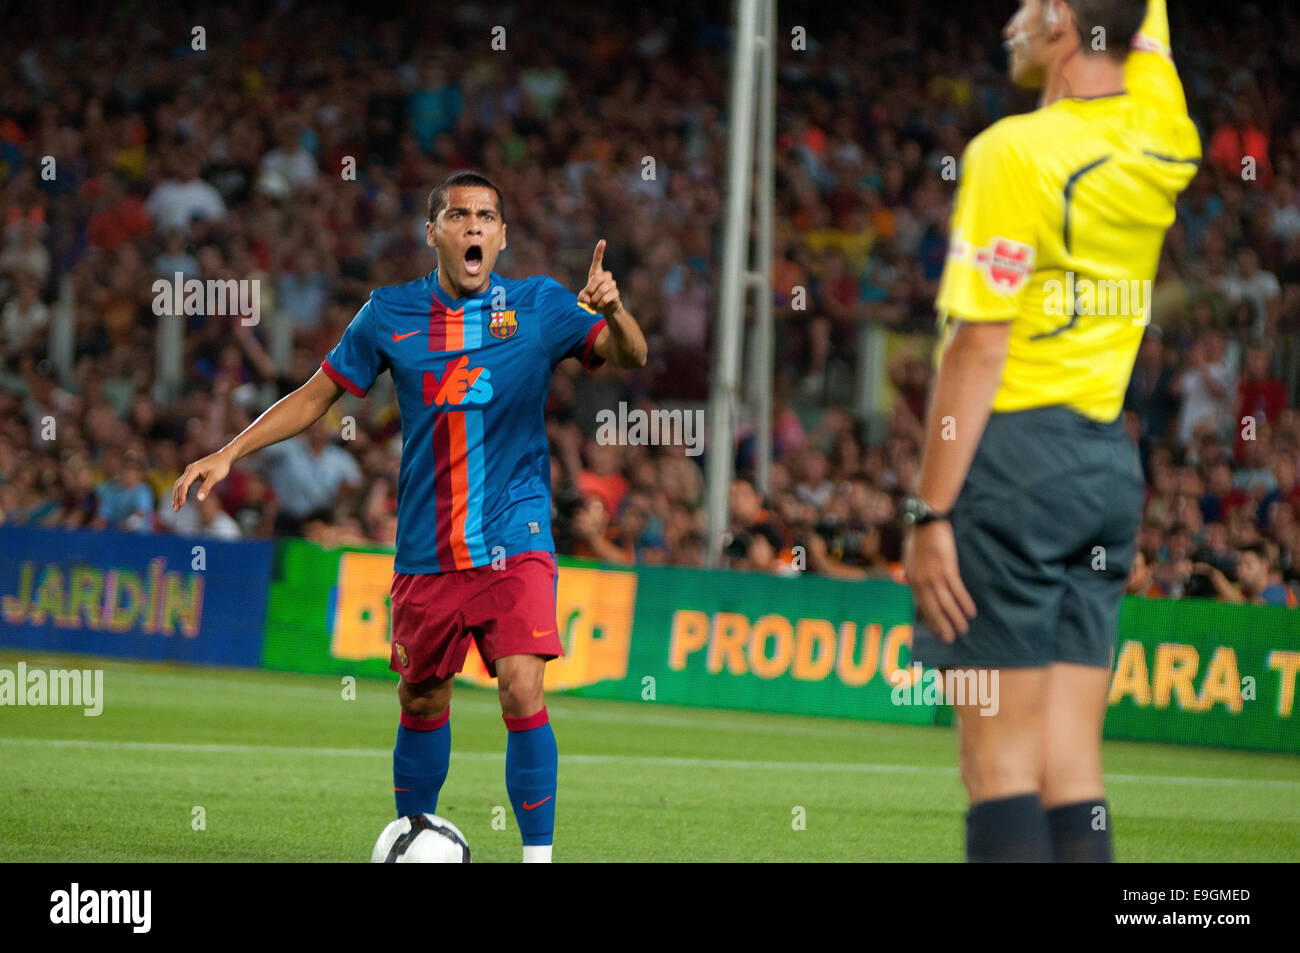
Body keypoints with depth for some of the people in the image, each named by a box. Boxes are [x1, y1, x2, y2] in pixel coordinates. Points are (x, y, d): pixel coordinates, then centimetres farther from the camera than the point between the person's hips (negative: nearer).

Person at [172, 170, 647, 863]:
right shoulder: (390, 315, 3)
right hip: (425, 552, 2)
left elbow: (630, 357, -10)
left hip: (513, 545, -2)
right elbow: (318, 394, 12)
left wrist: (613, 311, -32)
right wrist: (229, 453, 5)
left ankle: (538, 856, -9)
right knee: (421, 702, 11)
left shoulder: (540, 306, 0)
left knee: (522, 691, -17)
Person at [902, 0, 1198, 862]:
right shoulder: (1163, 137, 6)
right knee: (1072, 759, 5)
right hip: (1110, 459, 7)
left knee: (1001, 754, -7)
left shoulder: (1015, 152, -12)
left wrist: (930, 515, -12)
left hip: (1015, 447, -7)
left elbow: (978, 349, -14)